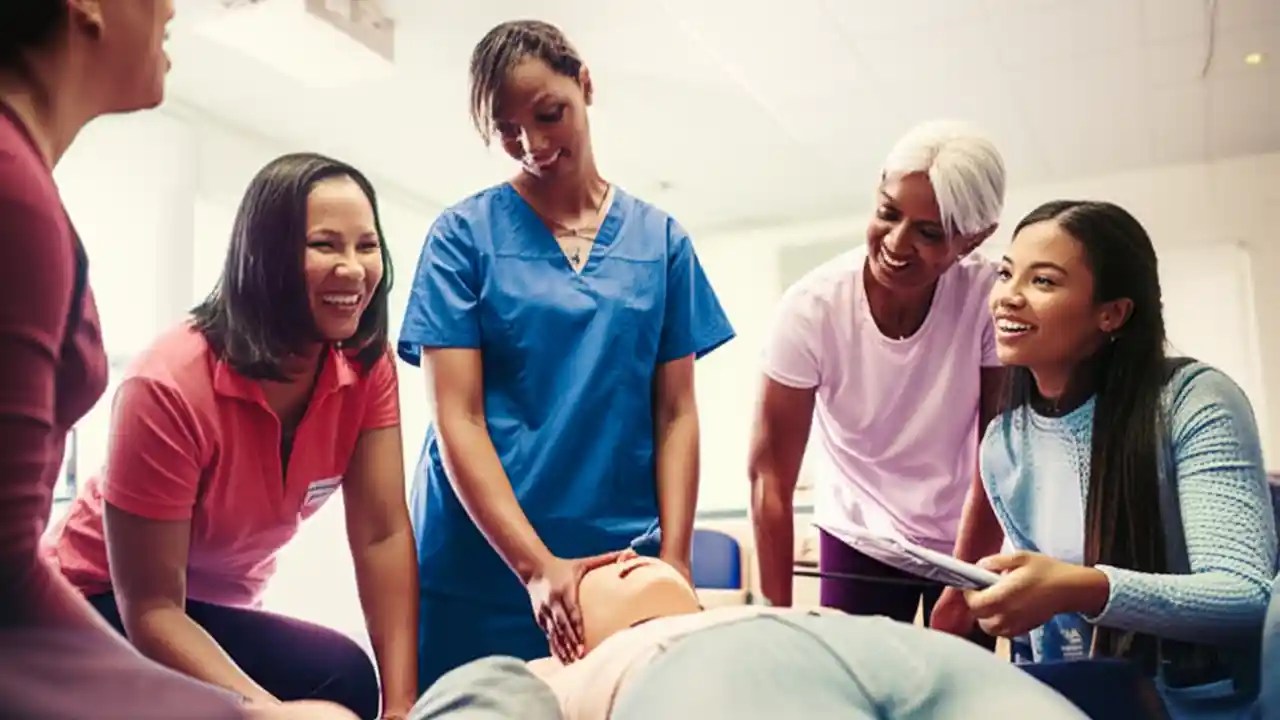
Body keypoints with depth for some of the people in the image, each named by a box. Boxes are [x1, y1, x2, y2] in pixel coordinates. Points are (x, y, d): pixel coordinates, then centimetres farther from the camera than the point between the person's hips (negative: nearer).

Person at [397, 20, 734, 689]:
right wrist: (537, 566, -16)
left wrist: (673, 561, -5)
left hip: (620, 566, 2)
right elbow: (458, 420, -7)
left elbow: (676, 413, 4)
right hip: (481, 565, -1)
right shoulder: (463, 234, -2)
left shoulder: (661, 239, 5)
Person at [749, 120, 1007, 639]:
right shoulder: (812, 307, -22)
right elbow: (769, 475, -19)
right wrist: (778, 614, -19)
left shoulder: (990, 298, -21)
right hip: (858, 538, 0)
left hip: (968, 542, 1)